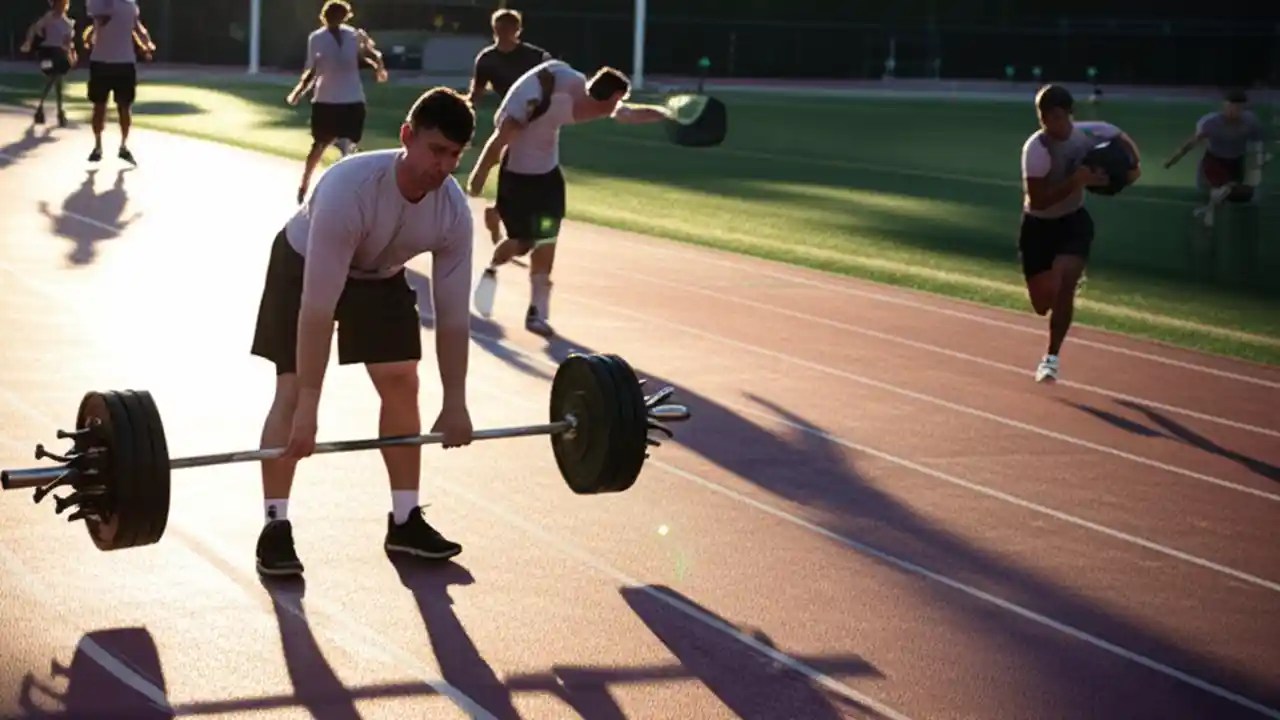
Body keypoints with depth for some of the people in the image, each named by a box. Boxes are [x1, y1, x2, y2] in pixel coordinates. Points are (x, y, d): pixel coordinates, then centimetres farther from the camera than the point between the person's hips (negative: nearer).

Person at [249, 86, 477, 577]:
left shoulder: (454, 211, -26)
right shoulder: (349, 189, -42)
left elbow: (453, 312, -16)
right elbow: (318, 308, -41)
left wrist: (455, 404, -14)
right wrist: (308, 409, -39)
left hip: (380, 274, 5)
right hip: (305, 266, -5)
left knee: (402, 384, -2)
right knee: (291, 391, -14)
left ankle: (405, 521, 8)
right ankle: (275, 528, -8)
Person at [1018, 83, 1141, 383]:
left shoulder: (1090, 132, -14)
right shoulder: (1036, 148, -27)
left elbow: (1122, 137, 9)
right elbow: (1038, 201, -31)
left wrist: (1135, 164, -10)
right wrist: (1077, 181, -39)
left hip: (1074, 221, 2)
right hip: (1038, 226, -1)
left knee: (1064, 284, -23)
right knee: (1043, 304, 4)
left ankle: (1052, 357, -9)